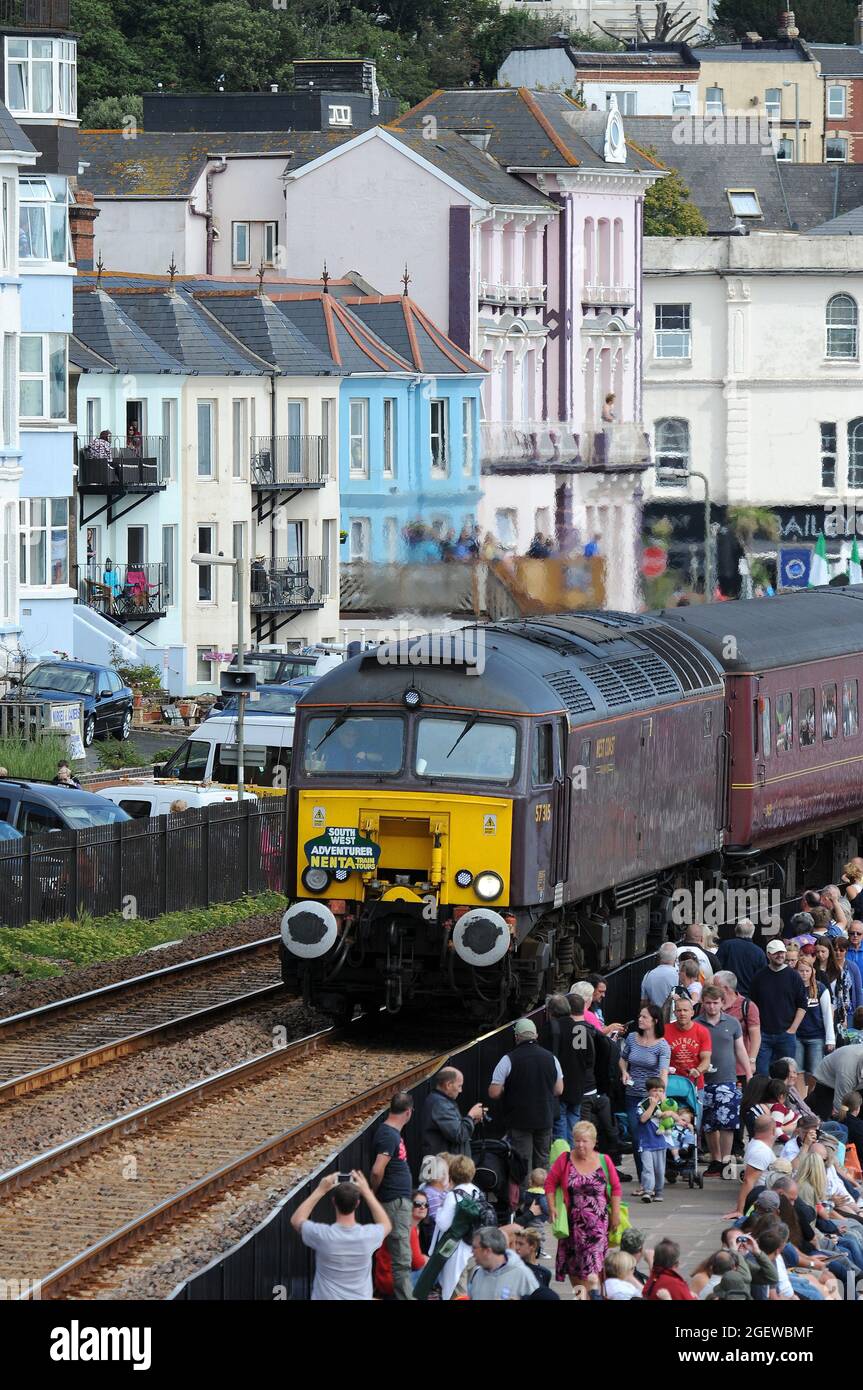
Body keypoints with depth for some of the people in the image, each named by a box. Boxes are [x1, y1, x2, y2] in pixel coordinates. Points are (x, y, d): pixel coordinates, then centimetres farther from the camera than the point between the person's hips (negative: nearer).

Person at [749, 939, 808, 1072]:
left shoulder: (793, 976, 4)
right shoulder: (760, 977, 7)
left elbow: (802, 1006, 4)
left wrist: (793, 1029, -5)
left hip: (786, 1033, 0)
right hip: (763, 1035, 0)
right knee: (761, 1074, -5)